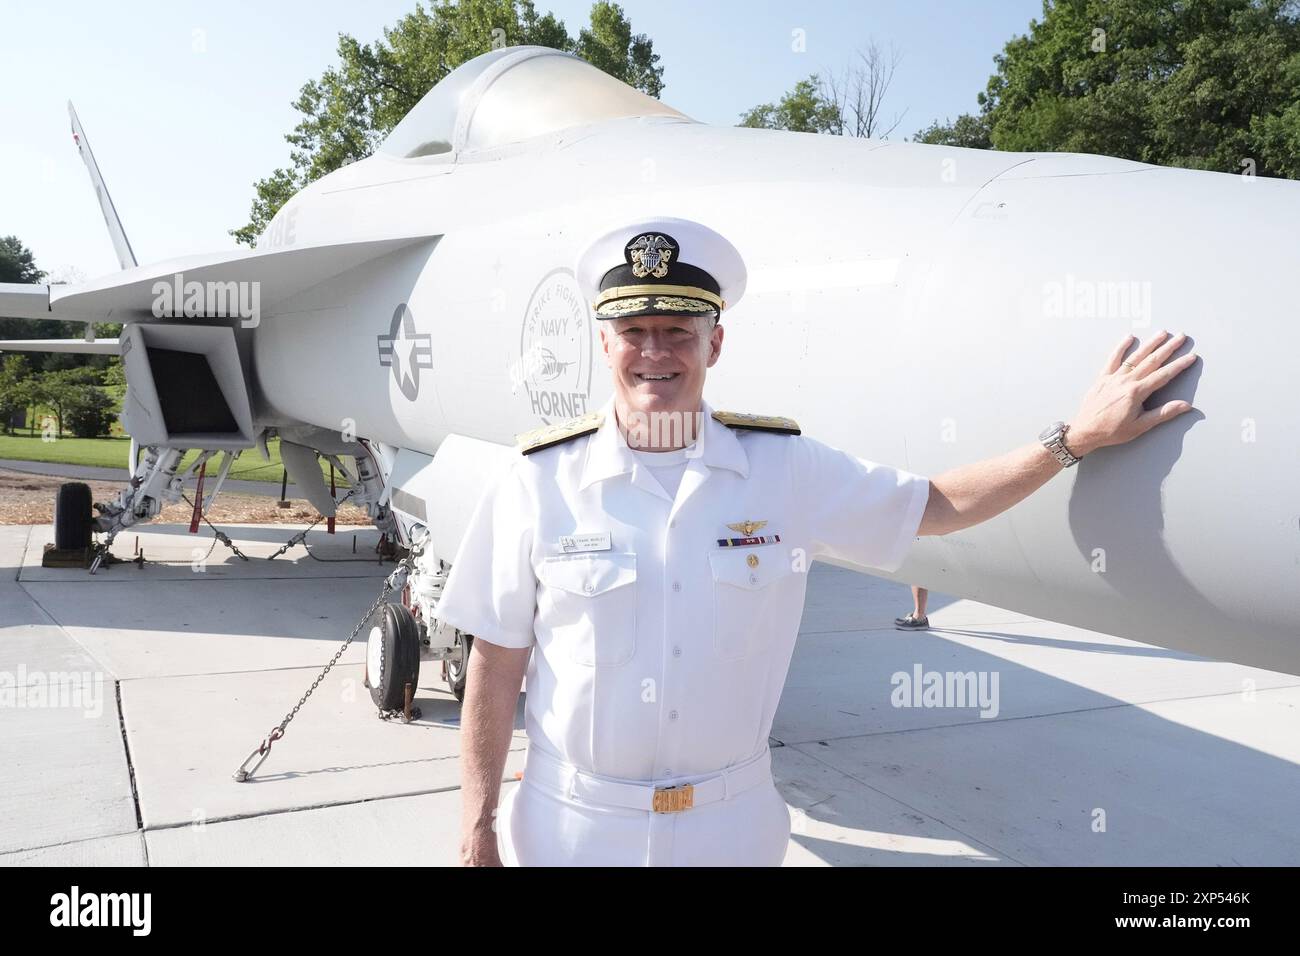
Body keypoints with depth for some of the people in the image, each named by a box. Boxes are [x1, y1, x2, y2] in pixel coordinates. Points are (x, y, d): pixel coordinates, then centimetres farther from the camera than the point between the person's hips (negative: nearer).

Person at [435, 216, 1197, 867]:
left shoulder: (787, 469, -6)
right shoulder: (540, 482, -10)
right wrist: (477, 826, -2)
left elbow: (937, 506, 5)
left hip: (731, 826, 1)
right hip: (571, 828, -1)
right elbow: (497, 667, -5)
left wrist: (1077, 437, -1)